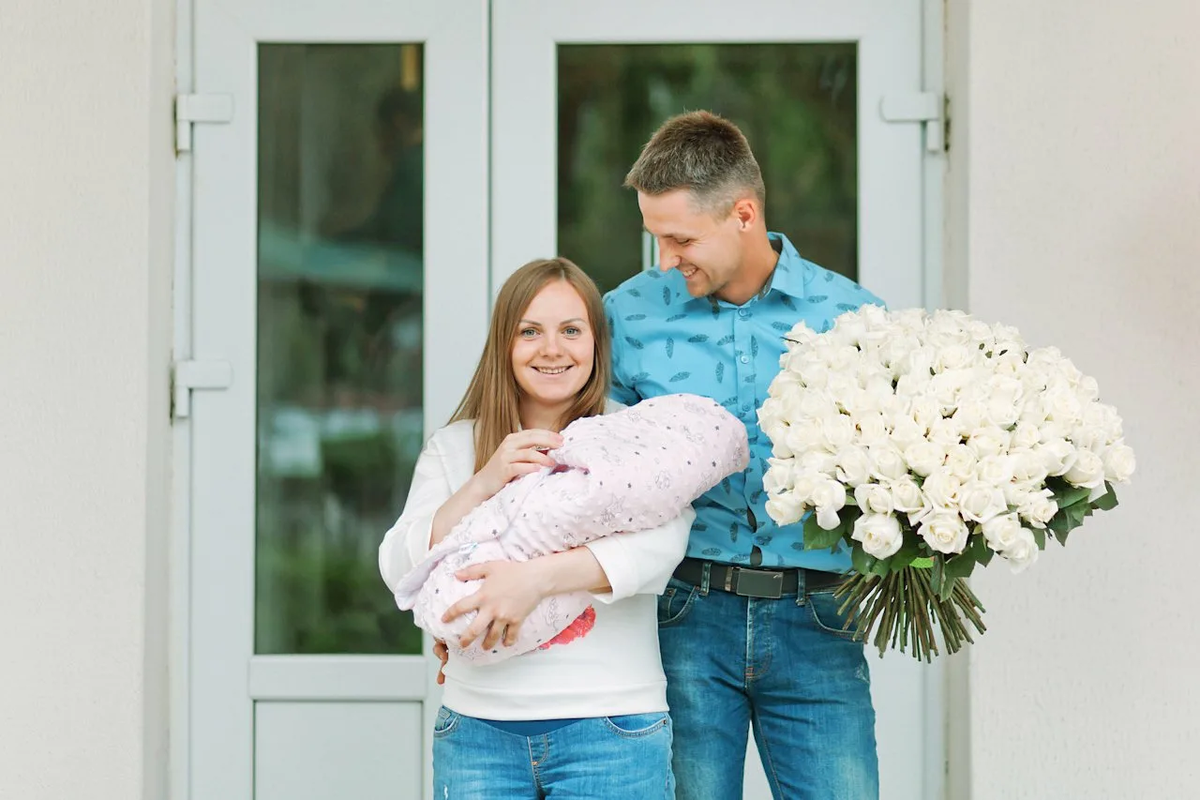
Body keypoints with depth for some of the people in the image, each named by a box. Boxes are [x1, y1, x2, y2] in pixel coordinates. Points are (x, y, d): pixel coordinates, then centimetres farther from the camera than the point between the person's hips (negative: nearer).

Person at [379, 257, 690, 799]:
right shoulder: (454, 448, 10)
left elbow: (663, 542, -15)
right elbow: (399, 572, 0)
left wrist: (536, 578, -27)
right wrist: (485, 483, -13)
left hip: (610, 728, -2)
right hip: (478, 727, 2)